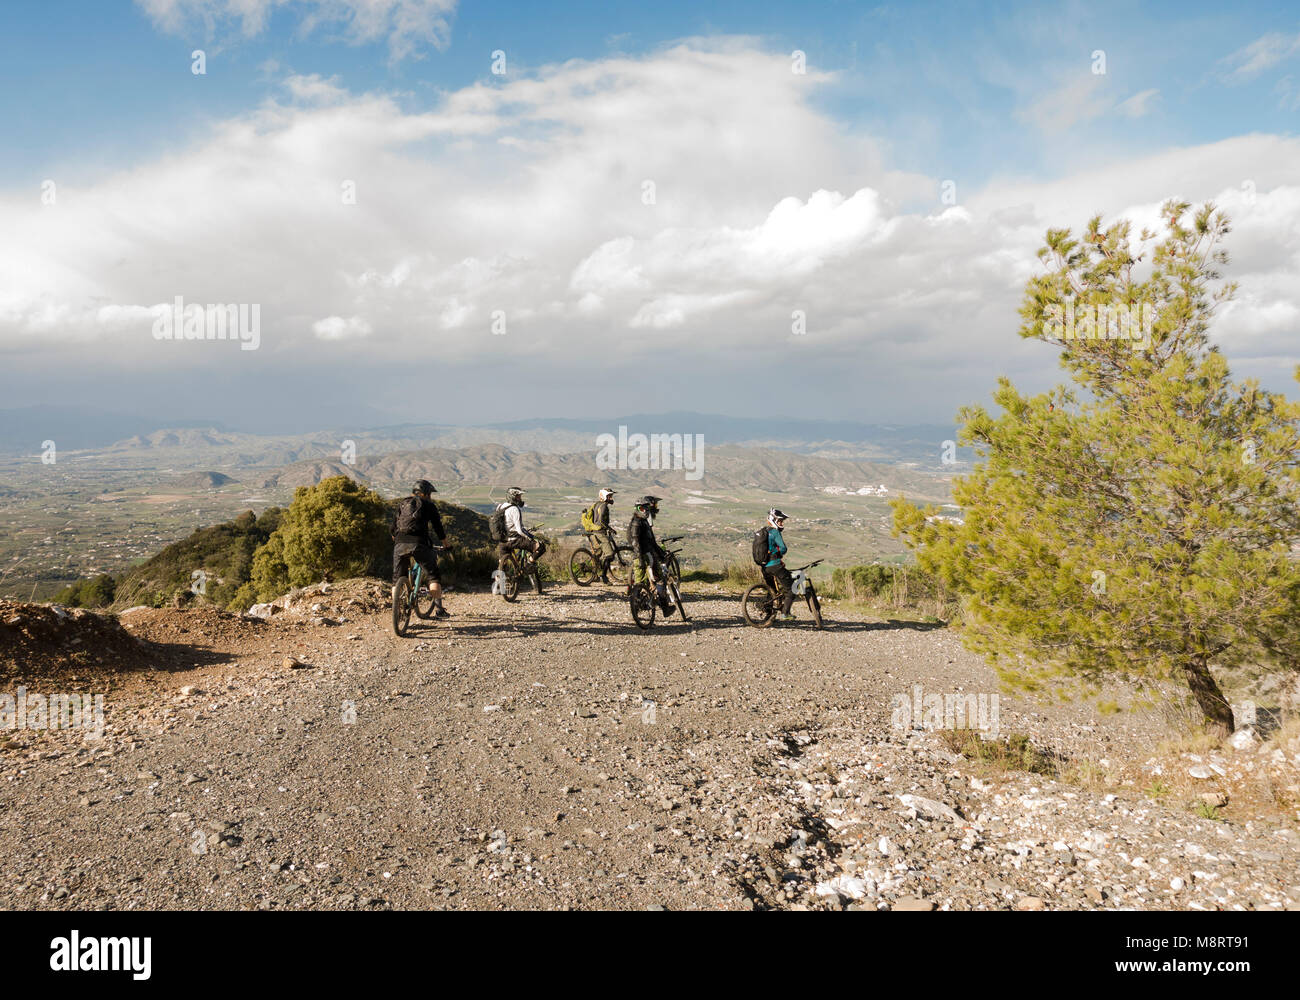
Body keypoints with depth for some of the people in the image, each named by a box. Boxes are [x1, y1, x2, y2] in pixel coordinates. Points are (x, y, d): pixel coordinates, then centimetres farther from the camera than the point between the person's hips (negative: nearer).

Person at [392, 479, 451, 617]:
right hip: (419, 543, -4)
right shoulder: (429, 505, 12)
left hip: (400, 544, 4)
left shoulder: (402, 504, 24)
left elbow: (393, 529, 24)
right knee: (433, 576, 4)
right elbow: (438, 528, 11)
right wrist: (447, 546, 22)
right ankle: (438, 609, -4)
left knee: (397, 579, 14)